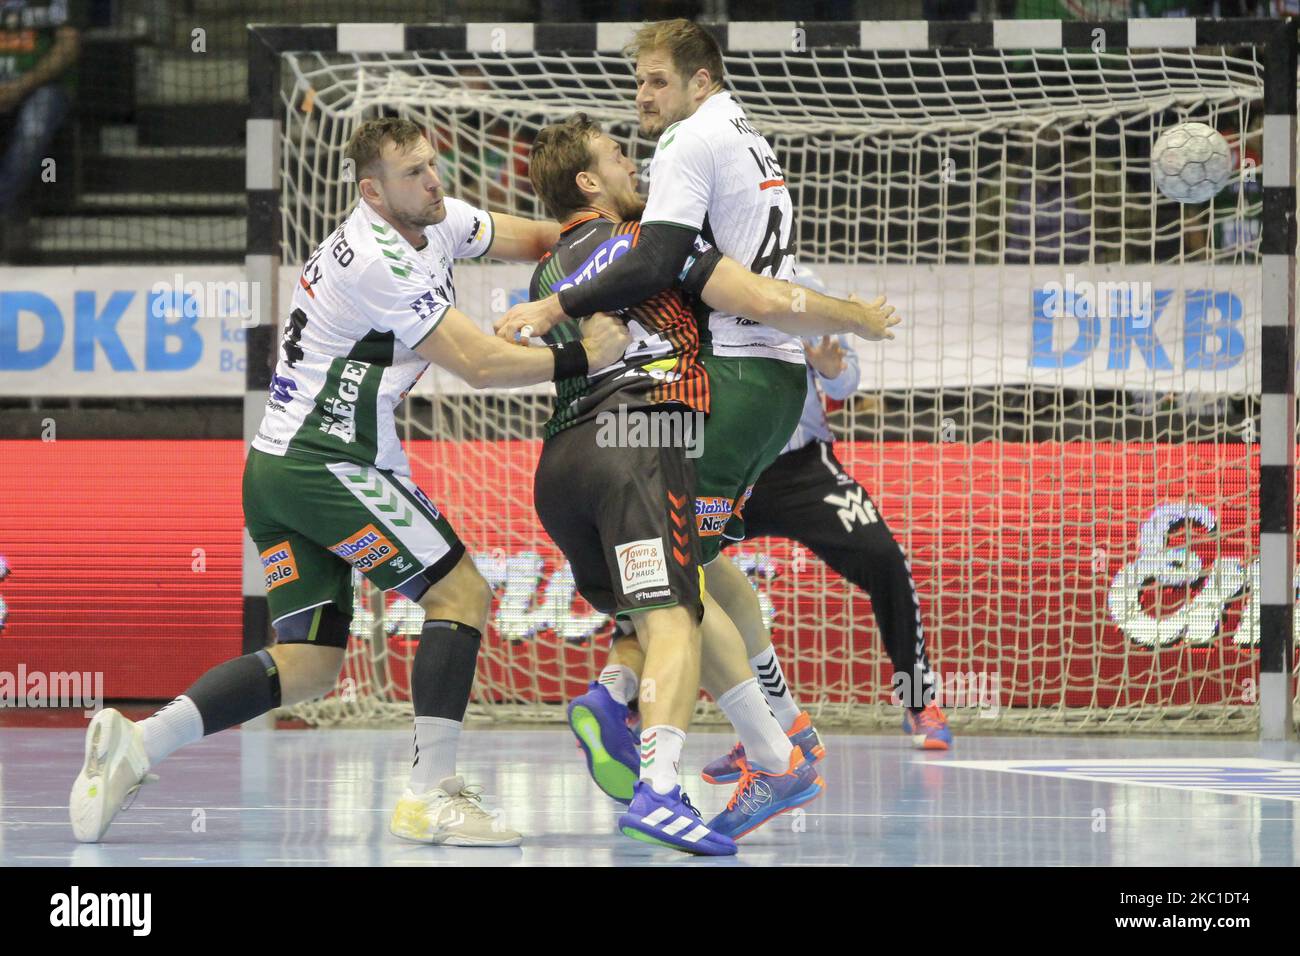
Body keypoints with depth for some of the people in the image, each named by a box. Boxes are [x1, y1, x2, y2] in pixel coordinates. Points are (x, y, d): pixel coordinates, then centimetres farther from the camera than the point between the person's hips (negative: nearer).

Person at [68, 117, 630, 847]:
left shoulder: (434, 220, 13)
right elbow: (480, 363, -16)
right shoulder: (378, 262, -17)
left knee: (309, 666, 6)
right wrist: (580, 358, -10)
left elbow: (528, 239, 25)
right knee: (461, 591, -6)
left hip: (278, 468, 10)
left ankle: (134, 744, -3)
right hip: (325, 464, -10)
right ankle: (432, 795, -9)